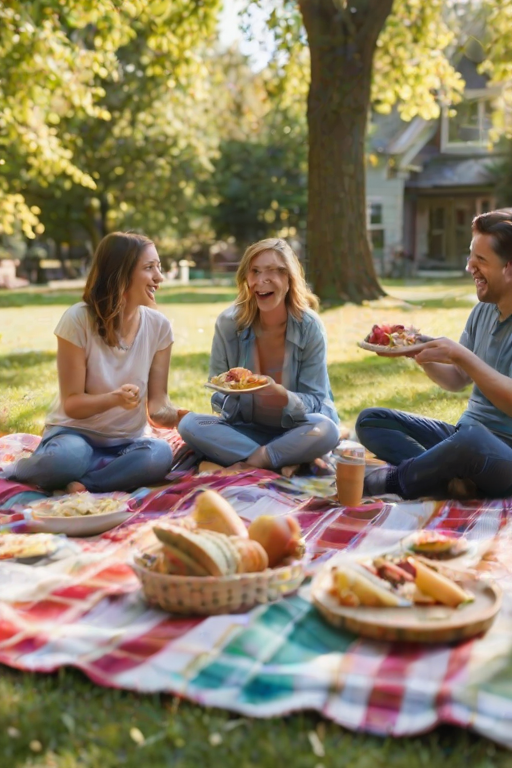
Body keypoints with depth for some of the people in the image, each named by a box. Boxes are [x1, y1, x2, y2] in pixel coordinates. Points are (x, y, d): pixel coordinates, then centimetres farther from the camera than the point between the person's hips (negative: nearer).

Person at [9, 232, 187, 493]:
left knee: (160, 455, -32)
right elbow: (72, 403, -13)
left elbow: (157, 403, -3)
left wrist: (178, 415, -27)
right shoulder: (77, 320, -15)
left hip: (126, 441, 3)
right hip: (75, 432, -3)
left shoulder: (159, 326, -5)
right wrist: (115, 398, -33)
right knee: (66, 458, -39)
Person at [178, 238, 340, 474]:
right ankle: (284, 461, -23)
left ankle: (246, 462, -18)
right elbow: (217, 396, -4)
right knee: (189, 424, -23)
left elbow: (315, 403, -14)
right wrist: (228, 389, -29)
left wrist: (280, 394, -35)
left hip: (294, 429, -2)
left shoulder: (309, 327, -14)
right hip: (245, 428, 2)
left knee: (326, 431, -34)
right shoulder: (228, 323, -10)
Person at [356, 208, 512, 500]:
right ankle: (451, 479, -21)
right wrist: (420, 352, -2)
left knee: (471, 439, -42)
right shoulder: (484, 310, 10)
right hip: (465, 436, 9)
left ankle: (395, 479, -13)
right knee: (369, 420, 1)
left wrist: (463, 355, -24)